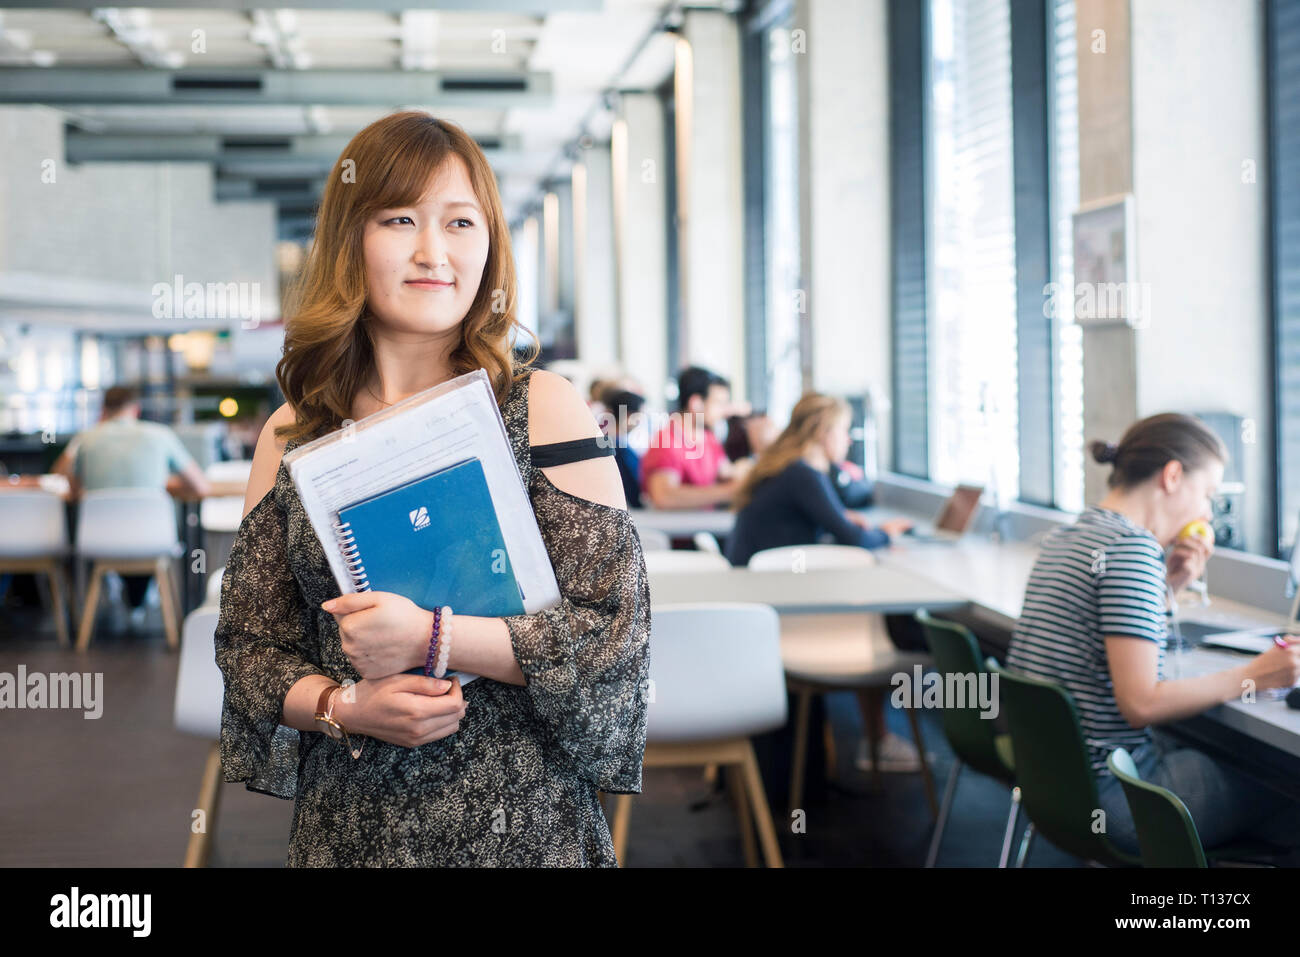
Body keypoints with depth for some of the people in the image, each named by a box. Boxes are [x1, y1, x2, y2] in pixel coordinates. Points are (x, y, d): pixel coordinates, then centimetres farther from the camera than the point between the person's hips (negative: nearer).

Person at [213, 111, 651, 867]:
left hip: (520, 824, -2)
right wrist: (343, 707, -11)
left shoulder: (543, 408, -4)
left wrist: (431, 637, -18)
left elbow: (618, 634, -9)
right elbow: (248, 643, 8)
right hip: (345, 825, 2)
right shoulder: (294, 436, 4)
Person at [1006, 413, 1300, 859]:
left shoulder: (1066, 537, 12)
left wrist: (1168, 586, 10)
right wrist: (1251, 677, -13)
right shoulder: (1131, 548, -17)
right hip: (1105, 797, -10)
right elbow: (1141, 702, -21)